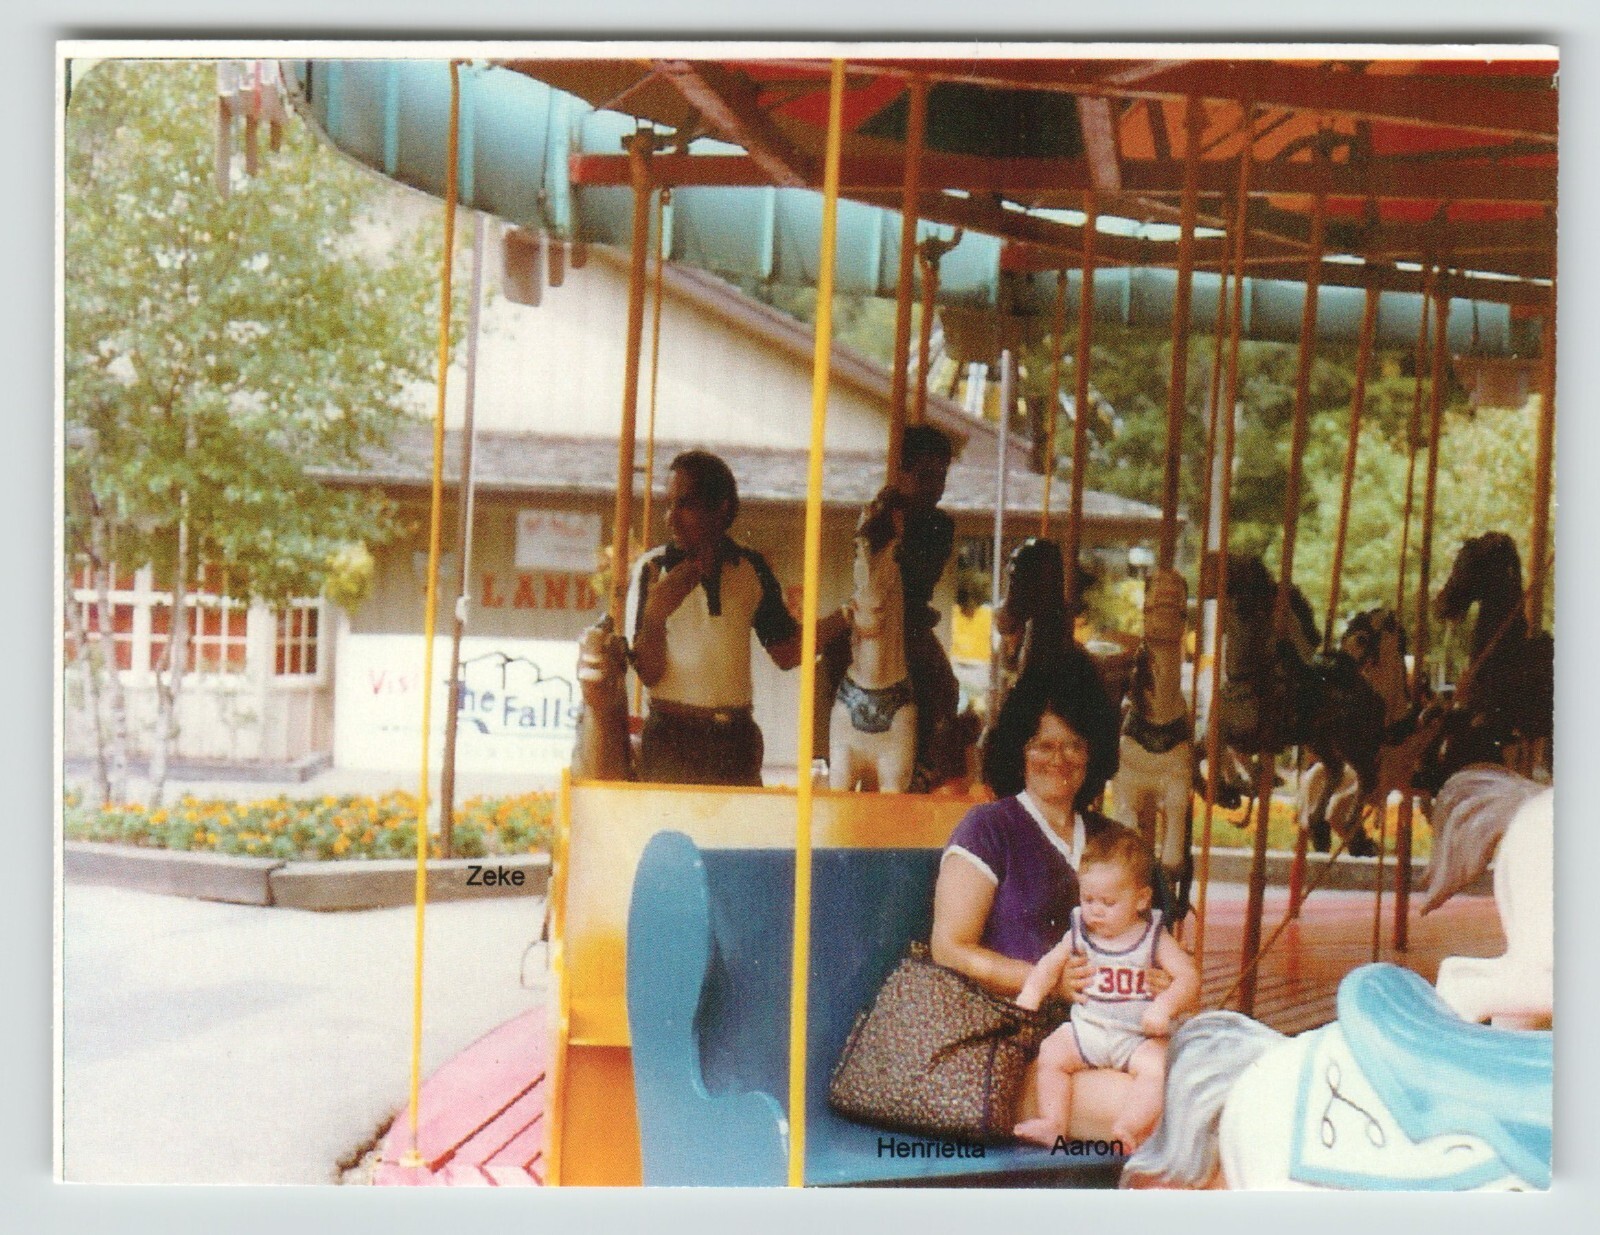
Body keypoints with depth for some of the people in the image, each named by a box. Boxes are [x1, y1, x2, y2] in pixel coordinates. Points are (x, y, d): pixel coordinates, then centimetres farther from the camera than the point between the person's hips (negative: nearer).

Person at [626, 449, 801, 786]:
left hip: (736, 738, 3)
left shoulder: (750, 569, 6)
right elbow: (649, 674, -5)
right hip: (671, 739, -2)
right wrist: (655, 615, -21)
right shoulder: (653, 569, -2)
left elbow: (787, 654, 9)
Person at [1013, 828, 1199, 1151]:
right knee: (1050, 1053, -19)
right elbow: (1050, 964, 12)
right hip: (1086, 1028, 3)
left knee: (1156, 1066, -31)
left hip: (1139, 1036, -3)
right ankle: (1053, 1125, -12)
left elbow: (1188, 977, -7)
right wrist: (1030, 994, -7)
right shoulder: (1079, 935, 8)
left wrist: (1164, 1005, -26)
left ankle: (1128, 1131, -33)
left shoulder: (1154, 939, -1)